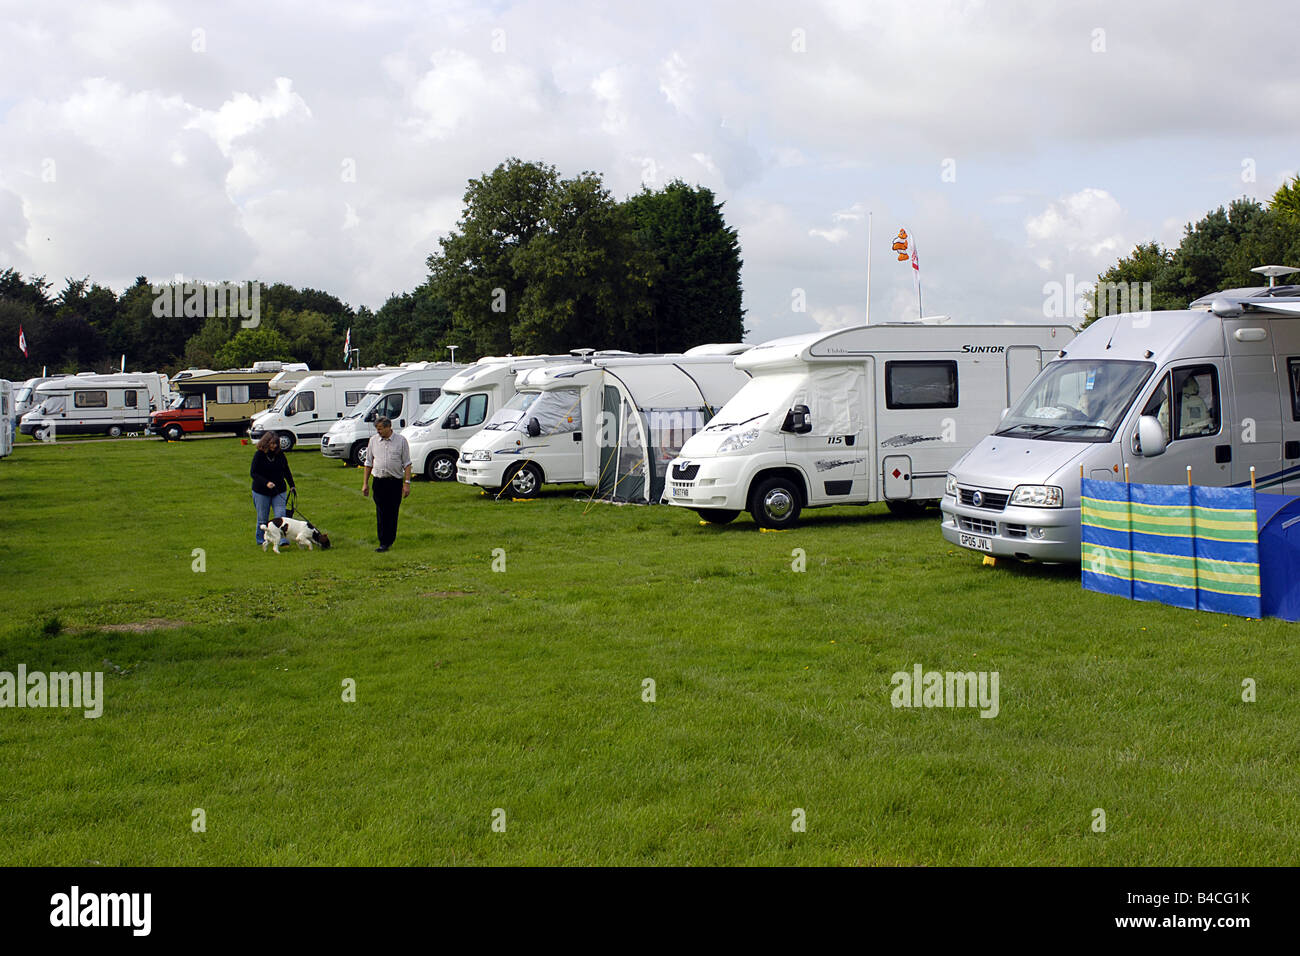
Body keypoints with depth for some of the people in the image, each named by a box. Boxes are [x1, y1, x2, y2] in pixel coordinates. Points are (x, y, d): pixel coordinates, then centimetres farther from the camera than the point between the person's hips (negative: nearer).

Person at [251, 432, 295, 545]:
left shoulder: (280, 454, 1)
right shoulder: (259, 455, -9)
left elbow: (286, 470, 13)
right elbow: (253, 472, -12)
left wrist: (292, 485, 11)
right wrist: (266, 482, -24)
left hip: (279, 491, 2)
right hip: (262, 492, -2)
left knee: (281, 516, -8)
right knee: (262, 518, 7)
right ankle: (261, 541, 22)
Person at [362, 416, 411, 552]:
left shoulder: (401, 441, 0)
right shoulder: (373, 441, 8)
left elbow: (407, 464, 1)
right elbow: (368, 463, 13)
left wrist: (407, 483, -7)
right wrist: (365, 483, 9)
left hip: (395, 482, -2)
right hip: (379, 482, 2)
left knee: (392, 514, 2)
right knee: (381, 514, -2)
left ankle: (388, 541, 10)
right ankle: (384, 542, 0)